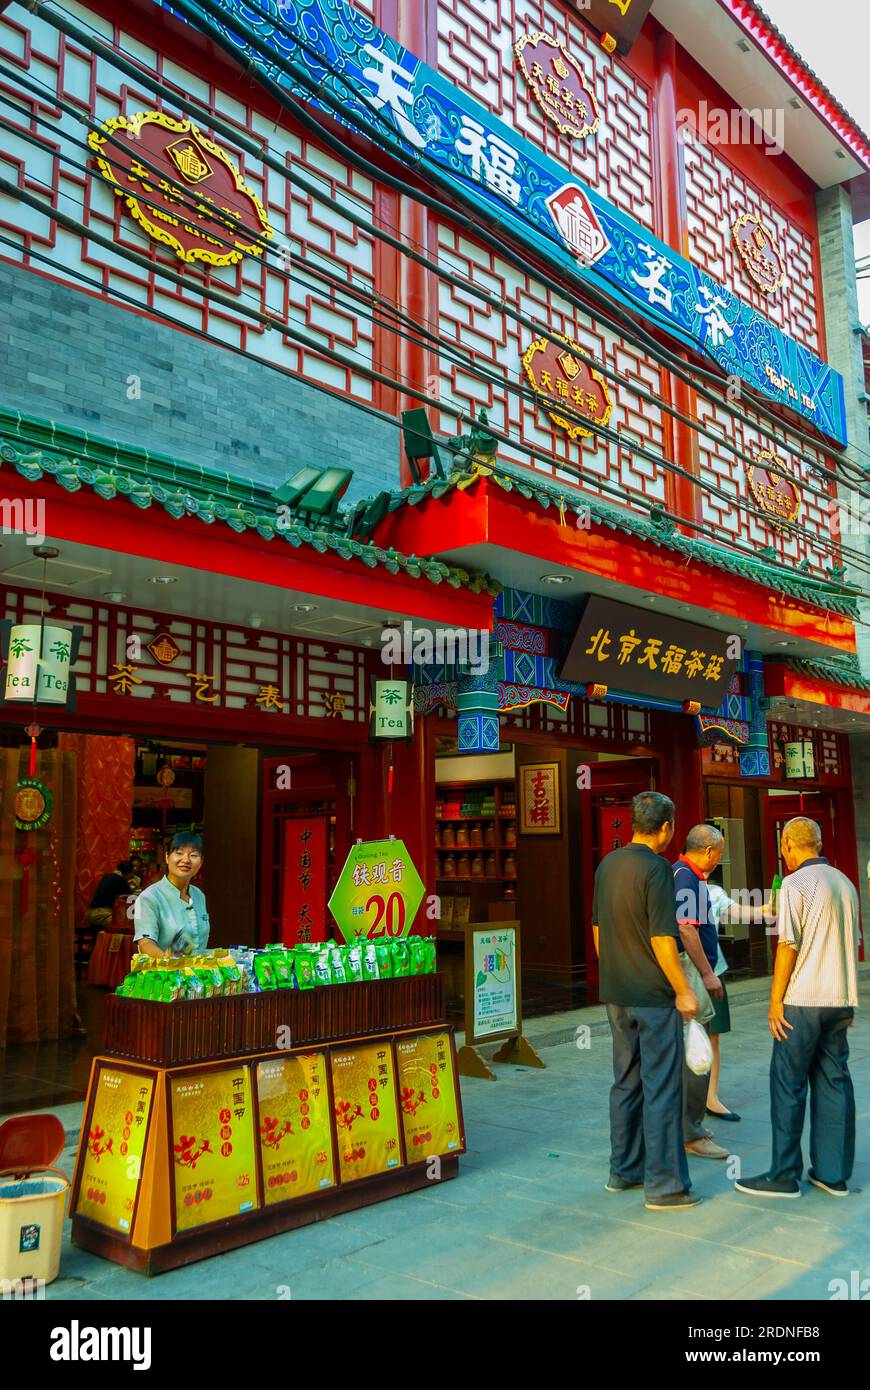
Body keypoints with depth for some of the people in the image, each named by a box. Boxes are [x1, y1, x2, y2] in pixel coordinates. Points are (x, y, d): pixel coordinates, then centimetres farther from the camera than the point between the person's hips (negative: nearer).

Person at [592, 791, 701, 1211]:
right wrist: (683, 990, -11)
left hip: (616, 993, 8)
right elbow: (661, 939, -19)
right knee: (662, 1087, 0)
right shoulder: (656, 868, -16)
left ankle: (624, 1170, 25)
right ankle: (664, 1184, 6)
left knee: (626, 1082, 16)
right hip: (653, 995, -8)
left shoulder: (607, 865, 7)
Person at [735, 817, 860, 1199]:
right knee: (834, 1082, 11)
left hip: (803, 1000, -7)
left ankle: (784, 1175, 6)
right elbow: (852, 944, 16)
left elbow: (788, 946, -15)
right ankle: (833, 1174, 16)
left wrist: (775, 1001, -9)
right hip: (840, 999, 7)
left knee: (788, 1084, 1)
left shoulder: (795, 884, -12)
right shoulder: (845, 883, 10)